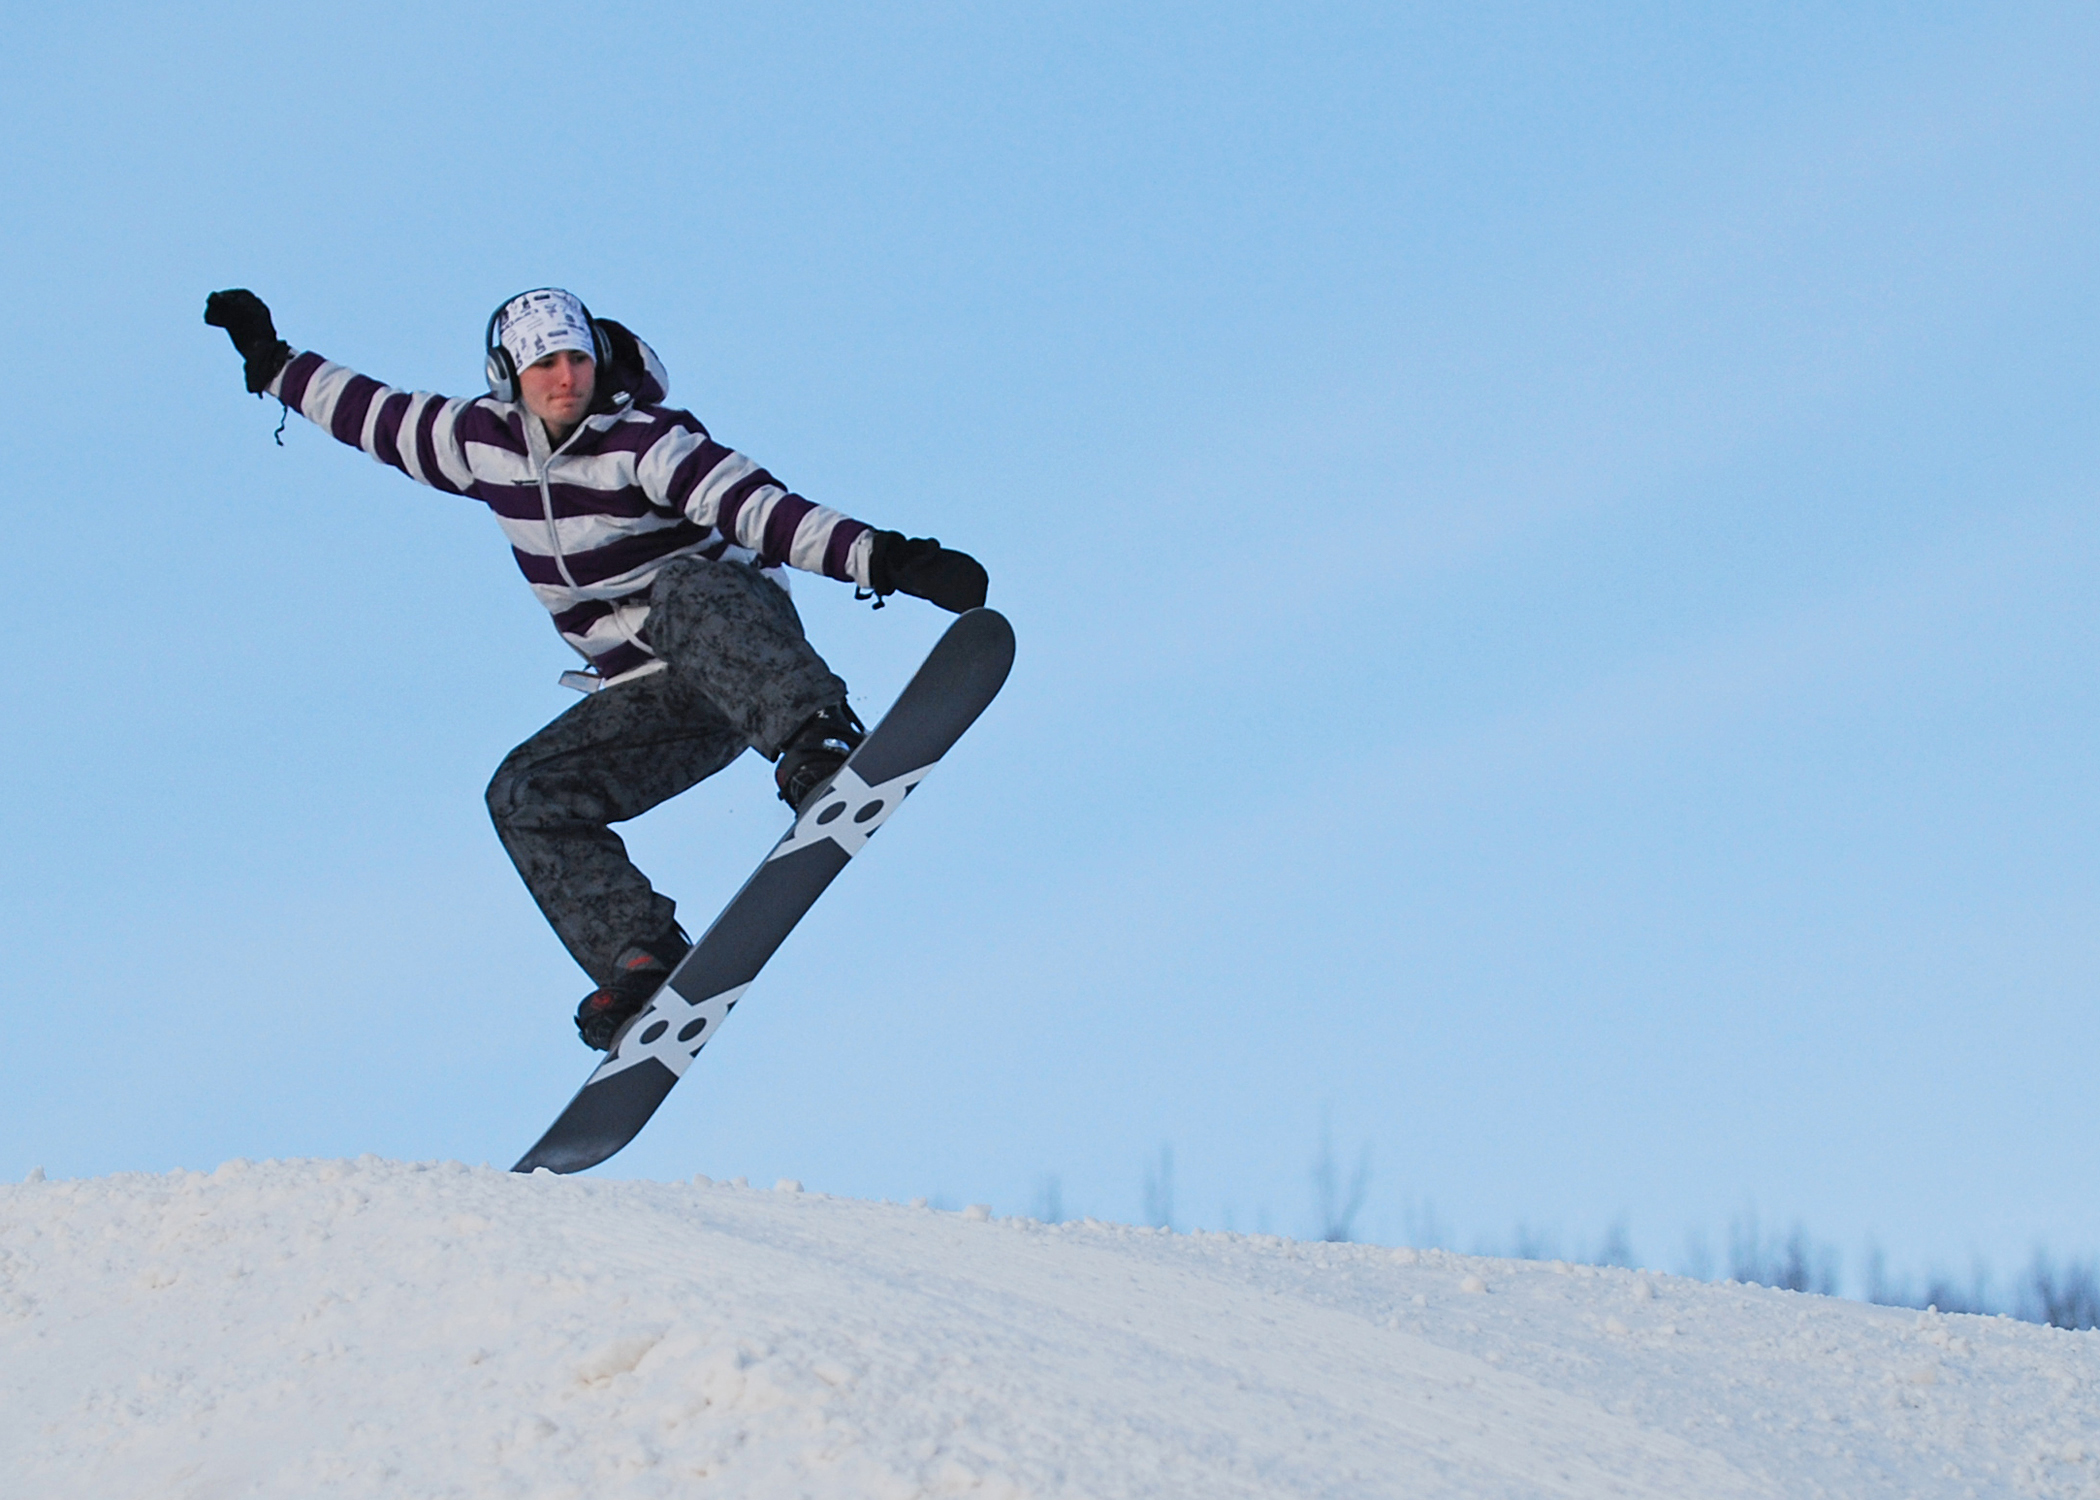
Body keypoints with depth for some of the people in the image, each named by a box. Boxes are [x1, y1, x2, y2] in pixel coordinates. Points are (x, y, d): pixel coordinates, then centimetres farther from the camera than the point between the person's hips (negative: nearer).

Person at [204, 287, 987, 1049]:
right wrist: (274, 364, 26)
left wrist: (878, 558, -41)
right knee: (526, 796, -8)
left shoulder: (645, 441, -16)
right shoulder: (486, 443, 3)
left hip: (739, 639, -7)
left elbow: (755, 505, -28)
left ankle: (814, 745, -59)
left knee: (681, 590, -39)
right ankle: (643, 964, -21)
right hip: (653, 697, 7)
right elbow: (377, 416, 20)